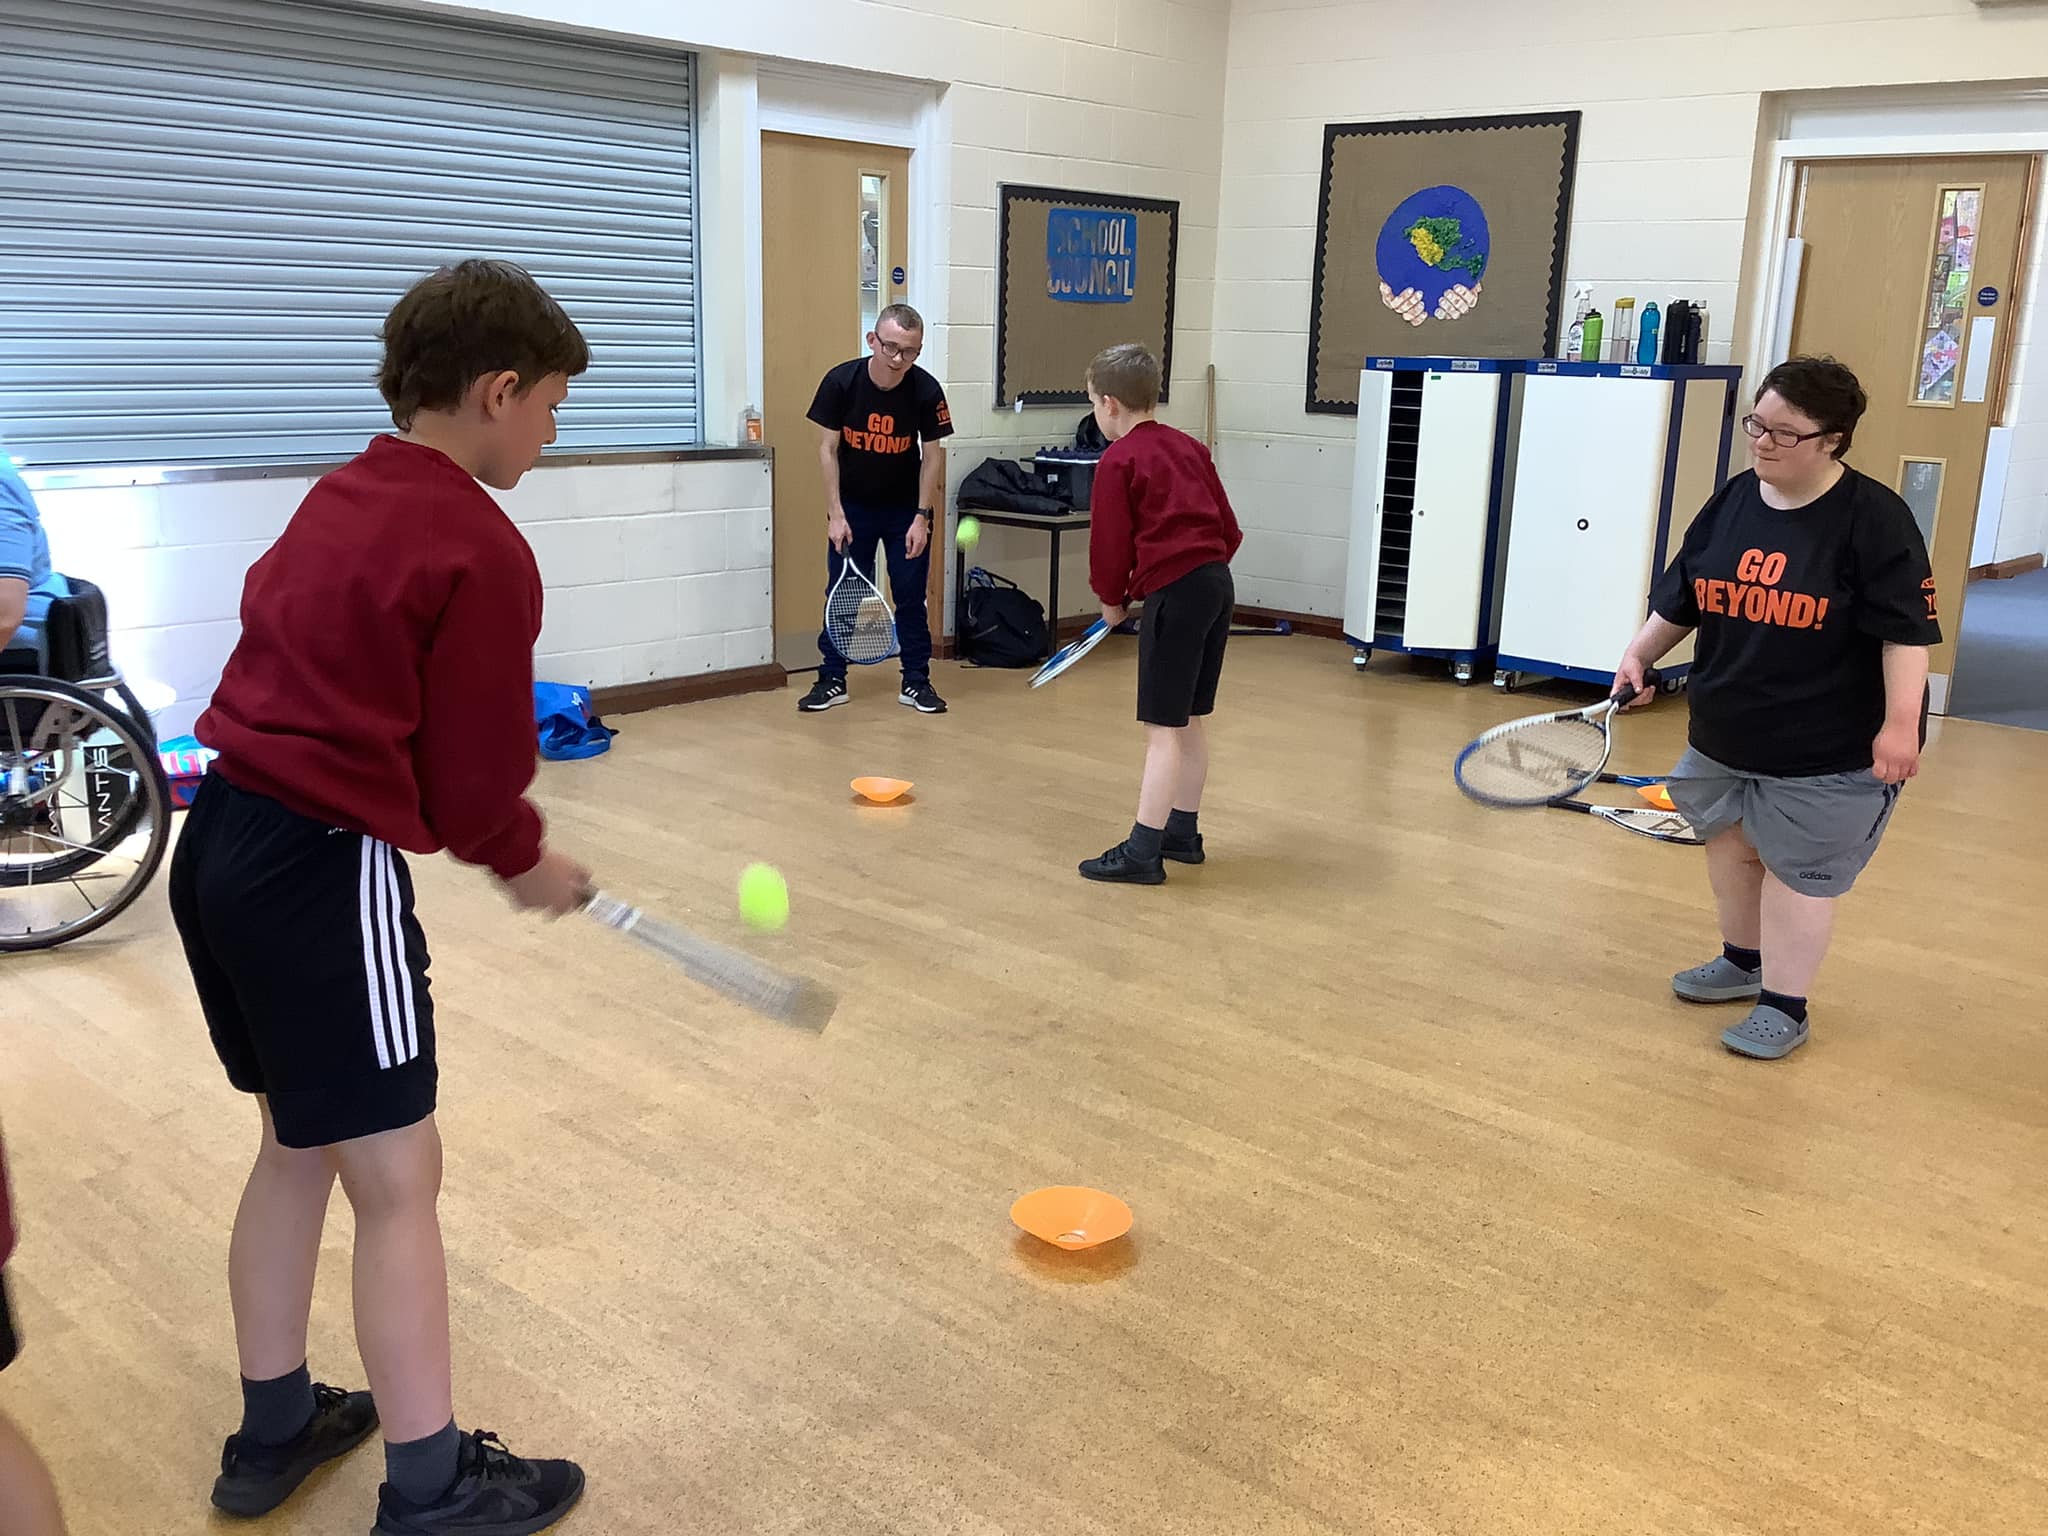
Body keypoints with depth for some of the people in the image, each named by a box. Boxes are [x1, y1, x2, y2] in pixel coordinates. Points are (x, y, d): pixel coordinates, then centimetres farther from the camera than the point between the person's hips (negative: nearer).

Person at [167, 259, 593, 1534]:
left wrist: (500, 843, 15)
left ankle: (275, 1431, 38)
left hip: (225, 843, 9)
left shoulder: (337, 501, 11)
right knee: (398, 1182, 3)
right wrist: (530, 862, 9)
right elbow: (473, 784, -12)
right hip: (323, 871, -9)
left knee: (297, 1149, 22)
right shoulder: (481, 550, -14)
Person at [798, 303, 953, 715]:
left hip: (905, 509, 0)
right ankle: (832, 680, 12)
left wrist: (921, 517, -14)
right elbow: (828, 449, -11)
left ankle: (916, 682, 13)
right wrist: (835, 514, -14)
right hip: (853, 506, 0)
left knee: (911, 596, 2)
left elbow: (932, 456, -9)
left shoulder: (926, 391, -18)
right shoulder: (840, 382, -19)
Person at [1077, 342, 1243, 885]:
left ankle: (1143, 852, -4)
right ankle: (1183, 833, 26)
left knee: (1163, 727, -7)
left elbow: (1111, 542, -4)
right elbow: (1229, 531, 16)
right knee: (1190, 720, 17)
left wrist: (1111, 599, 12)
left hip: (1174, 592, -8)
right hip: (1218, 582, 8)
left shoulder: (1118, 460, -4)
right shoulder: (1189, 447, 17)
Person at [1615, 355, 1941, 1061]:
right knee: (1732, 846, 20)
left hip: (1829, 752, -6)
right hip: (1726, 734, 7)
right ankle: (1744, 961, 42)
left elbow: (1907, 629, -16)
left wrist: (1900, 725, -21)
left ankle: (1784, 1006, 15)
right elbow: (1678, 600, 11)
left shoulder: (1874, 518, -15)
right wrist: (1639, 658, 2)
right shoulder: (1733, 500, 2)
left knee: (1797, 869, 1)